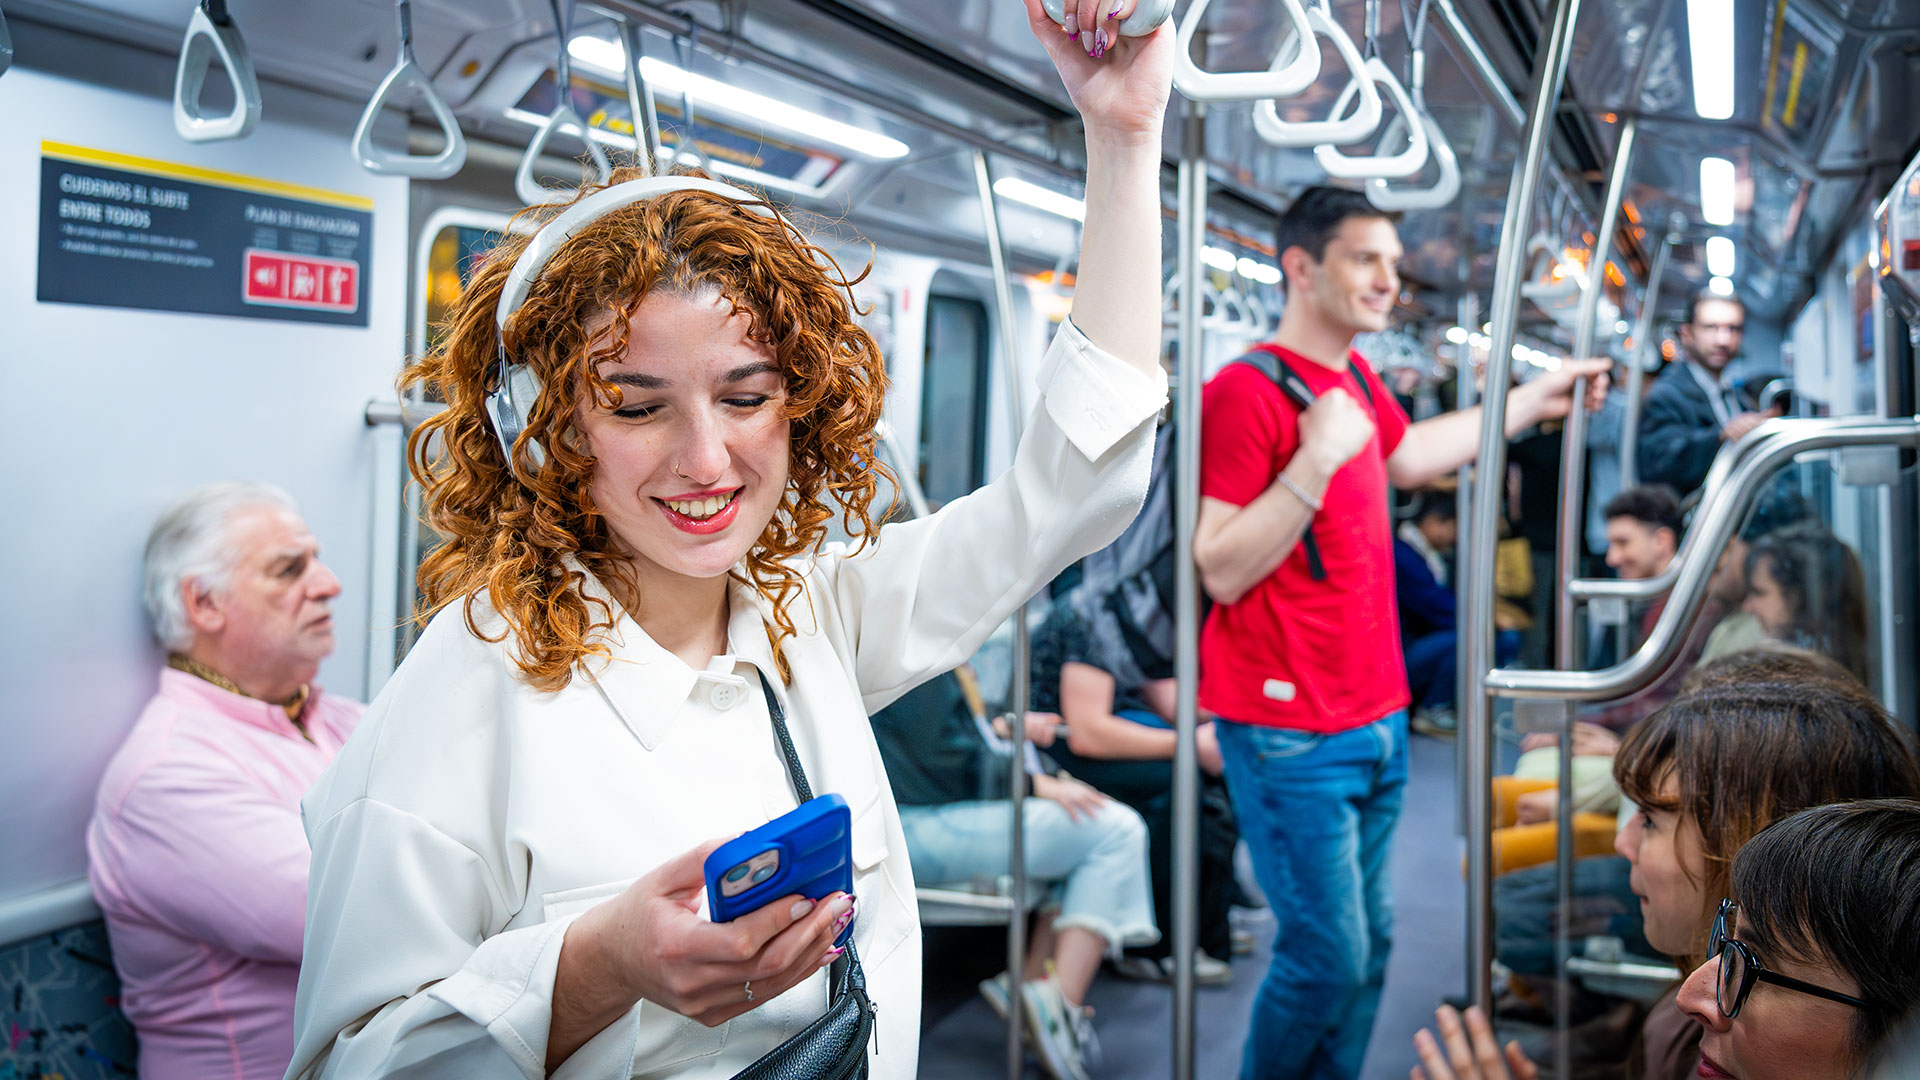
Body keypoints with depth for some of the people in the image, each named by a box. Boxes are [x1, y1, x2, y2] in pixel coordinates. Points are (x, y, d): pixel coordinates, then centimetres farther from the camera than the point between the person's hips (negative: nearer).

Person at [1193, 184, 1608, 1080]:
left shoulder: (1353, 376, 11)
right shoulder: (1247, 391, -16)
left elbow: (1409, 456, 33)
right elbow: (1220, 570, -20)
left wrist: (1533, 401, 36)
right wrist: (1316, 460, -25)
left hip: (1376, 719, 9)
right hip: (1292, 732, -9)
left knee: (1367, 947, 15)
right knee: (1329, 959, -4)